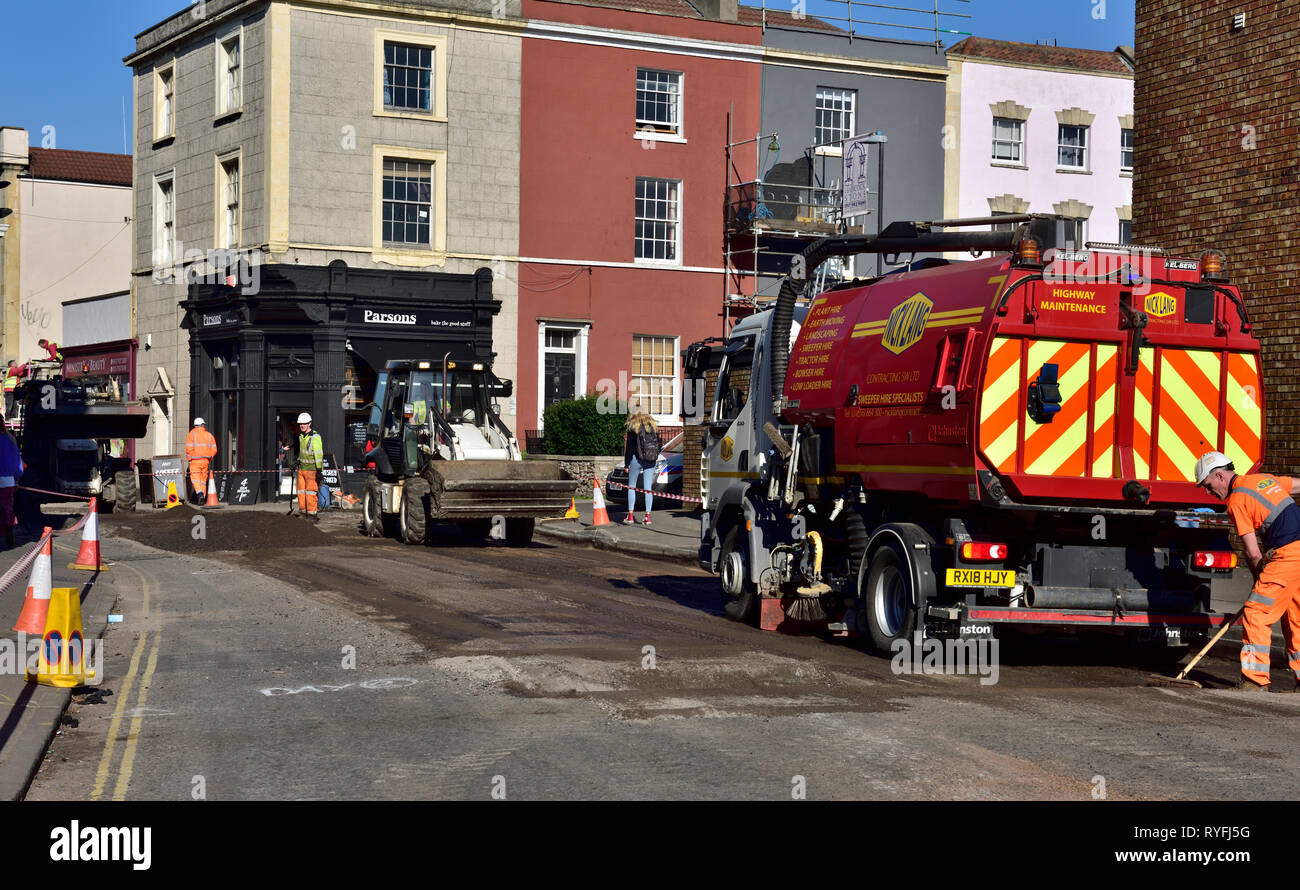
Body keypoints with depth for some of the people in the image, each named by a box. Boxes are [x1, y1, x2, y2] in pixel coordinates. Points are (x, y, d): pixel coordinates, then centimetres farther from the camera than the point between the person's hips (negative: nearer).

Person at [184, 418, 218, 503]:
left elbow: (189, 448, -11)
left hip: (195, 460, -4)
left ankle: (200, 493, -28)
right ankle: (203, 497, 13)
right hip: (206, 460, 4)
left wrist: (189, 458, 1)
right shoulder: (209, 435, 7)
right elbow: (214, 449, 4)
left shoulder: (191, 434, -4)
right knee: (203, 479, 12)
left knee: (195, 478, -5)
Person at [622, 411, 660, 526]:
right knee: (648, 488, 5)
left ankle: (630, 516, 1)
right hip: (651, 461, 3)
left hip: (637, 459, -3)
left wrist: (627, 464, 0)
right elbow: (658, 445, 13)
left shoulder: (633, 427, 0)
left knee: (631, 487, 6)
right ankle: (647, 517, 2)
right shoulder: (653, 427, 12)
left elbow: (629, 447, -3)